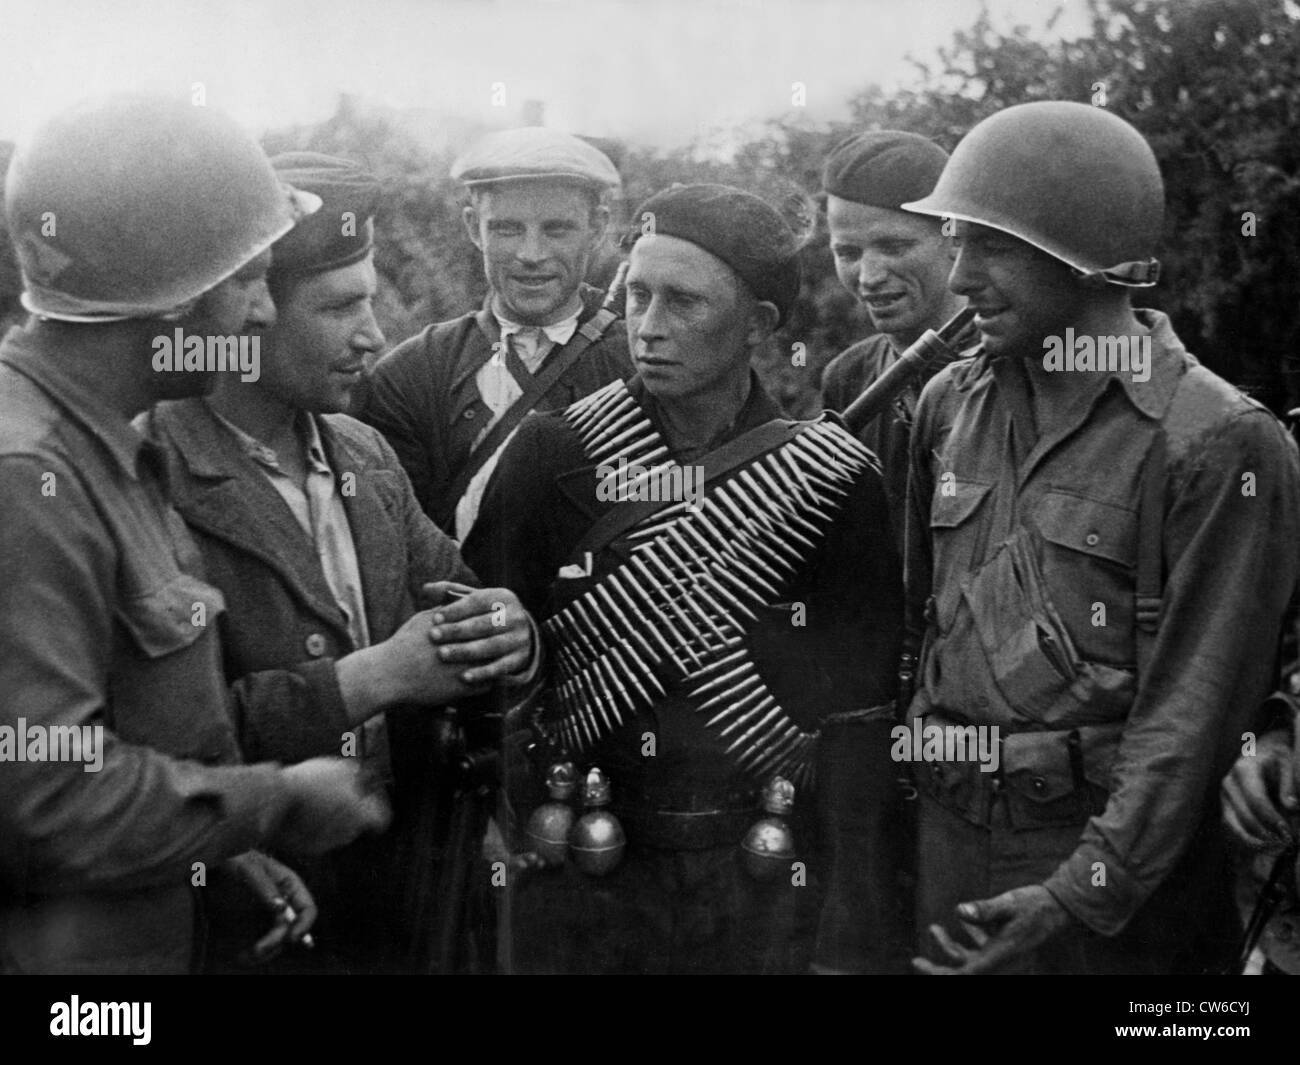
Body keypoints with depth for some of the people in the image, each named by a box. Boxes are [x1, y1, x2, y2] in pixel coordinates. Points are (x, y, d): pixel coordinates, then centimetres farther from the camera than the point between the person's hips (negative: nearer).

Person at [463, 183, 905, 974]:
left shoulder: (832, 484, -4)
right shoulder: (553, 456, -2)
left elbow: (861, 729, -4)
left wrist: (851, 943, -8)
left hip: (773, 880, 0)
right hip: (585, 885, 1)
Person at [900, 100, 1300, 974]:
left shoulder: (1219, 442, -13)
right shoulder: (950, 402, 6)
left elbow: (1194, 706, -15)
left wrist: (1086, 894, -19)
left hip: (1117, 846, -5)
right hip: (947, 832, 5)